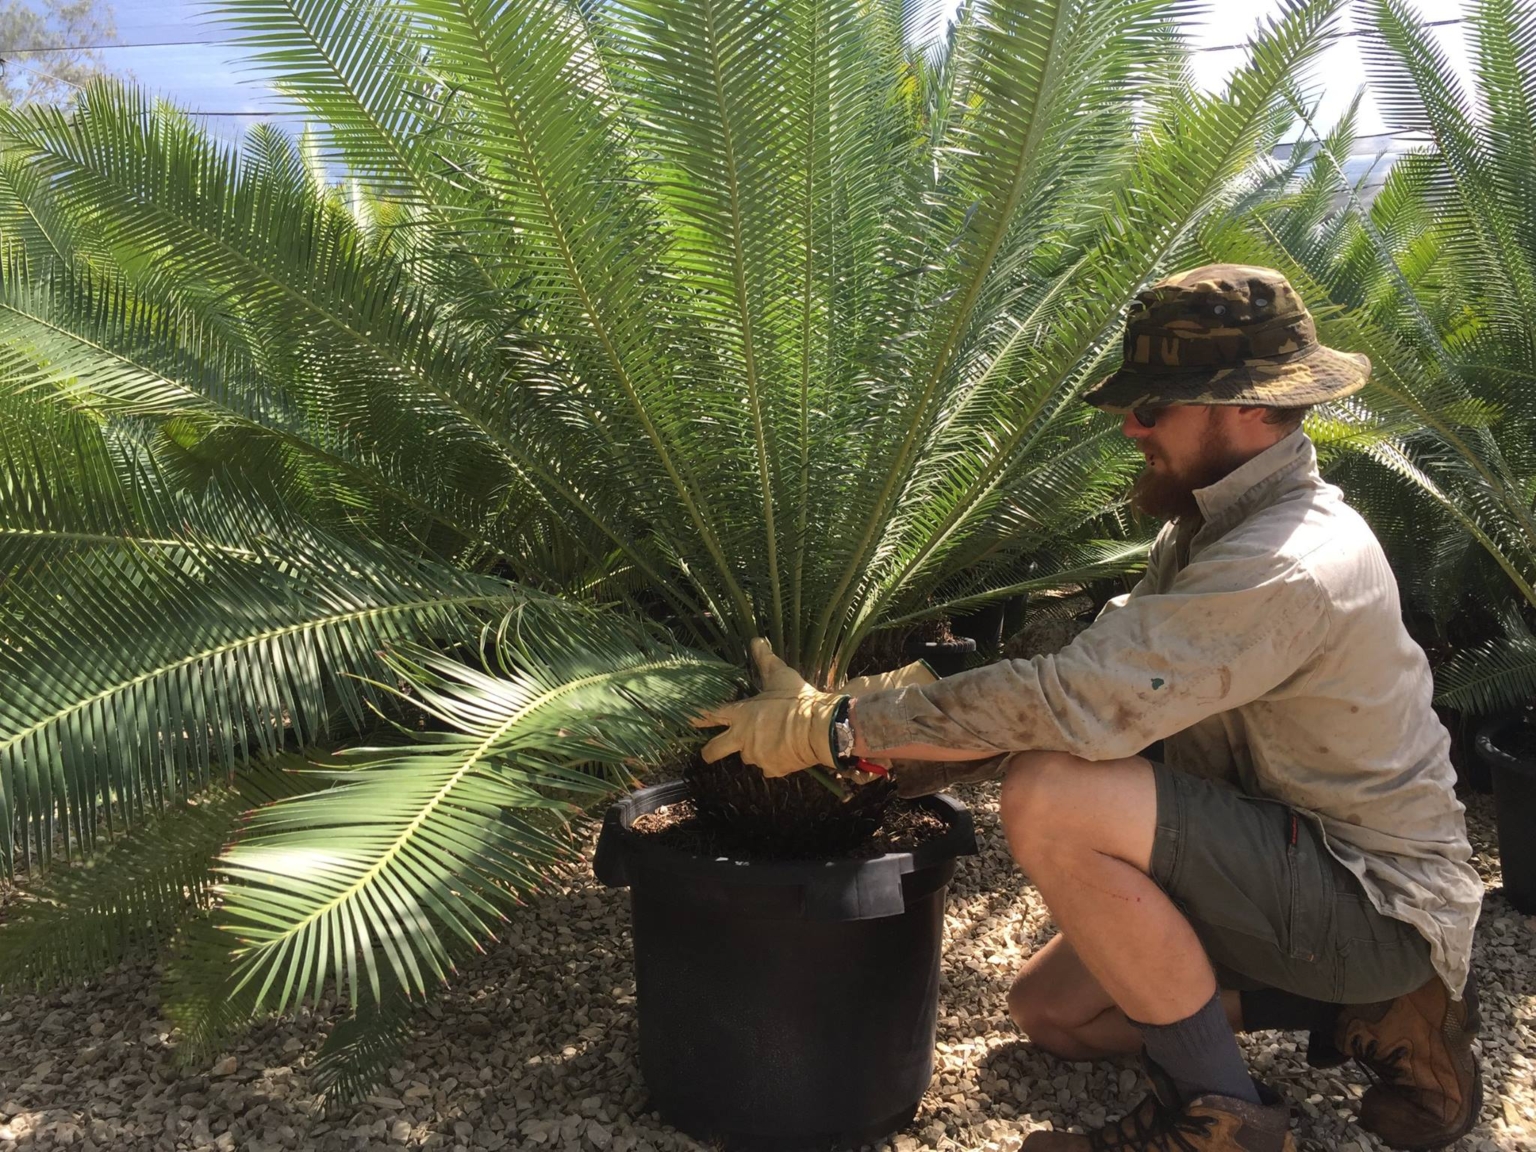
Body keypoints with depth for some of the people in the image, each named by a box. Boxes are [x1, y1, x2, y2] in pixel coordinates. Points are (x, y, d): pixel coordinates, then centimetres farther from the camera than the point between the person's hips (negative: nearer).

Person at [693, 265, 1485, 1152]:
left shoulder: (1291, 569, -28)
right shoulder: (1215, 527, 5)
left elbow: (1071, 703, -35)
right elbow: (1096, 686, 3)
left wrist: (832, 728, -27)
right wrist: (892, 752, -7)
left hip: (1376, 903, -10)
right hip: (1297, 862, 10)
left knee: (1053, 801, -30)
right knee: (1049, 1011, 14)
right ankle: (1364, 1012, 13)